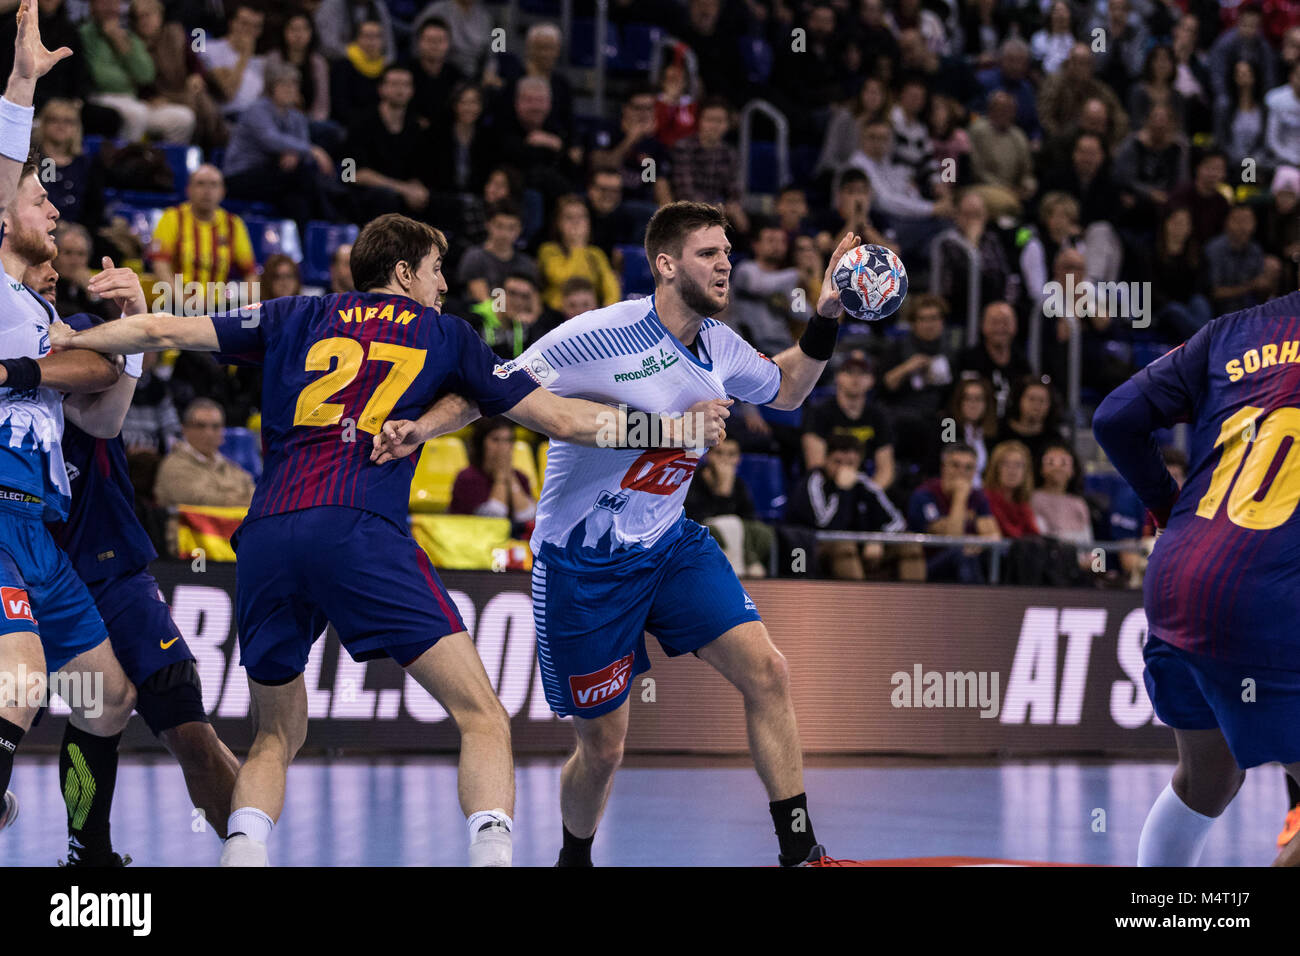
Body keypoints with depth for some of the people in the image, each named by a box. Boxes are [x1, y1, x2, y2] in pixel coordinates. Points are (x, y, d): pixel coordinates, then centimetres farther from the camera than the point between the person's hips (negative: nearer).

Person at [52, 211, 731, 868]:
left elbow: (163, 330, 22)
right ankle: (492, 854, -22)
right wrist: (673, 430, 32)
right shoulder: (444, 334, 19)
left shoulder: (297, 319, 24)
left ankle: (241, 855, -2)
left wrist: (70, 339, 38)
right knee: (482, 718, -1)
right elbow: (562, 419, 21)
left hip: (266, 538, 3)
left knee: (276, 734, 20)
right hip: (360, 532, -3)